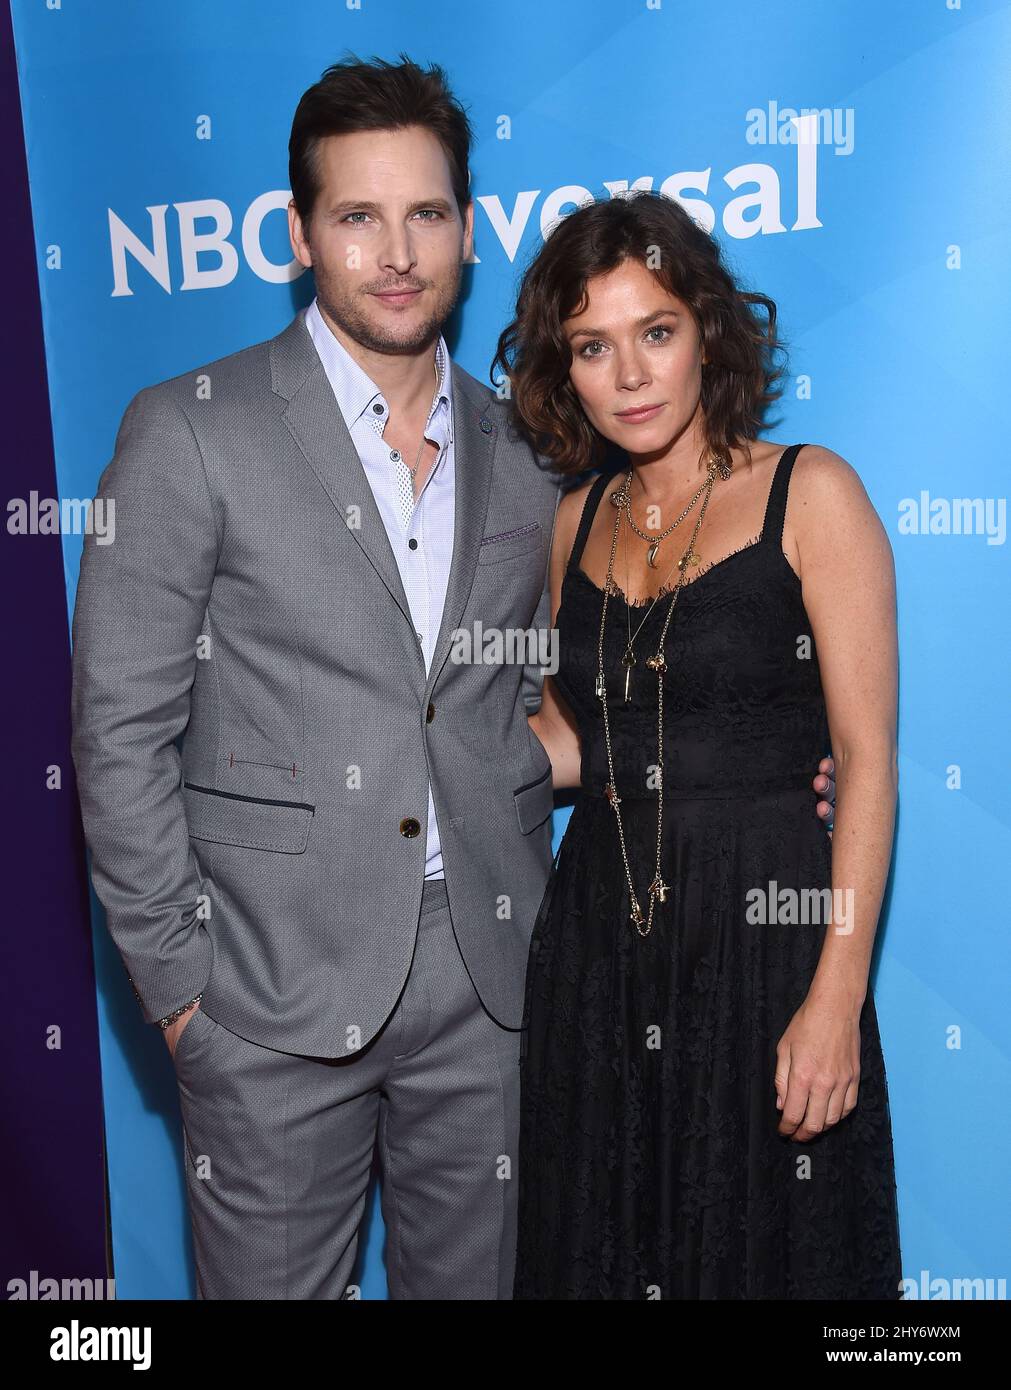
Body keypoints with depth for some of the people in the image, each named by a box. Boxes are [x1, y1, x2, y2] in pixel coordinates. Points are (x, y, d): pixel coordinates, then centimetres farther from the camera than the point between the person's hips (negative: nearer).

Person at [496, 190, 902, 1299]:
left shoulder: (810, 494, -6)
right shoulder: (579, 519, 8)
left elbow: (867, 759, -10)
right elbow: (569, 741, 12)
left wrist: (837, 997, -15)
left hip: (764, 929, -4)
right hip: (594, 939, 5)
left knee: (759, 1246, 11)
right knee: (599, 1244, 16)